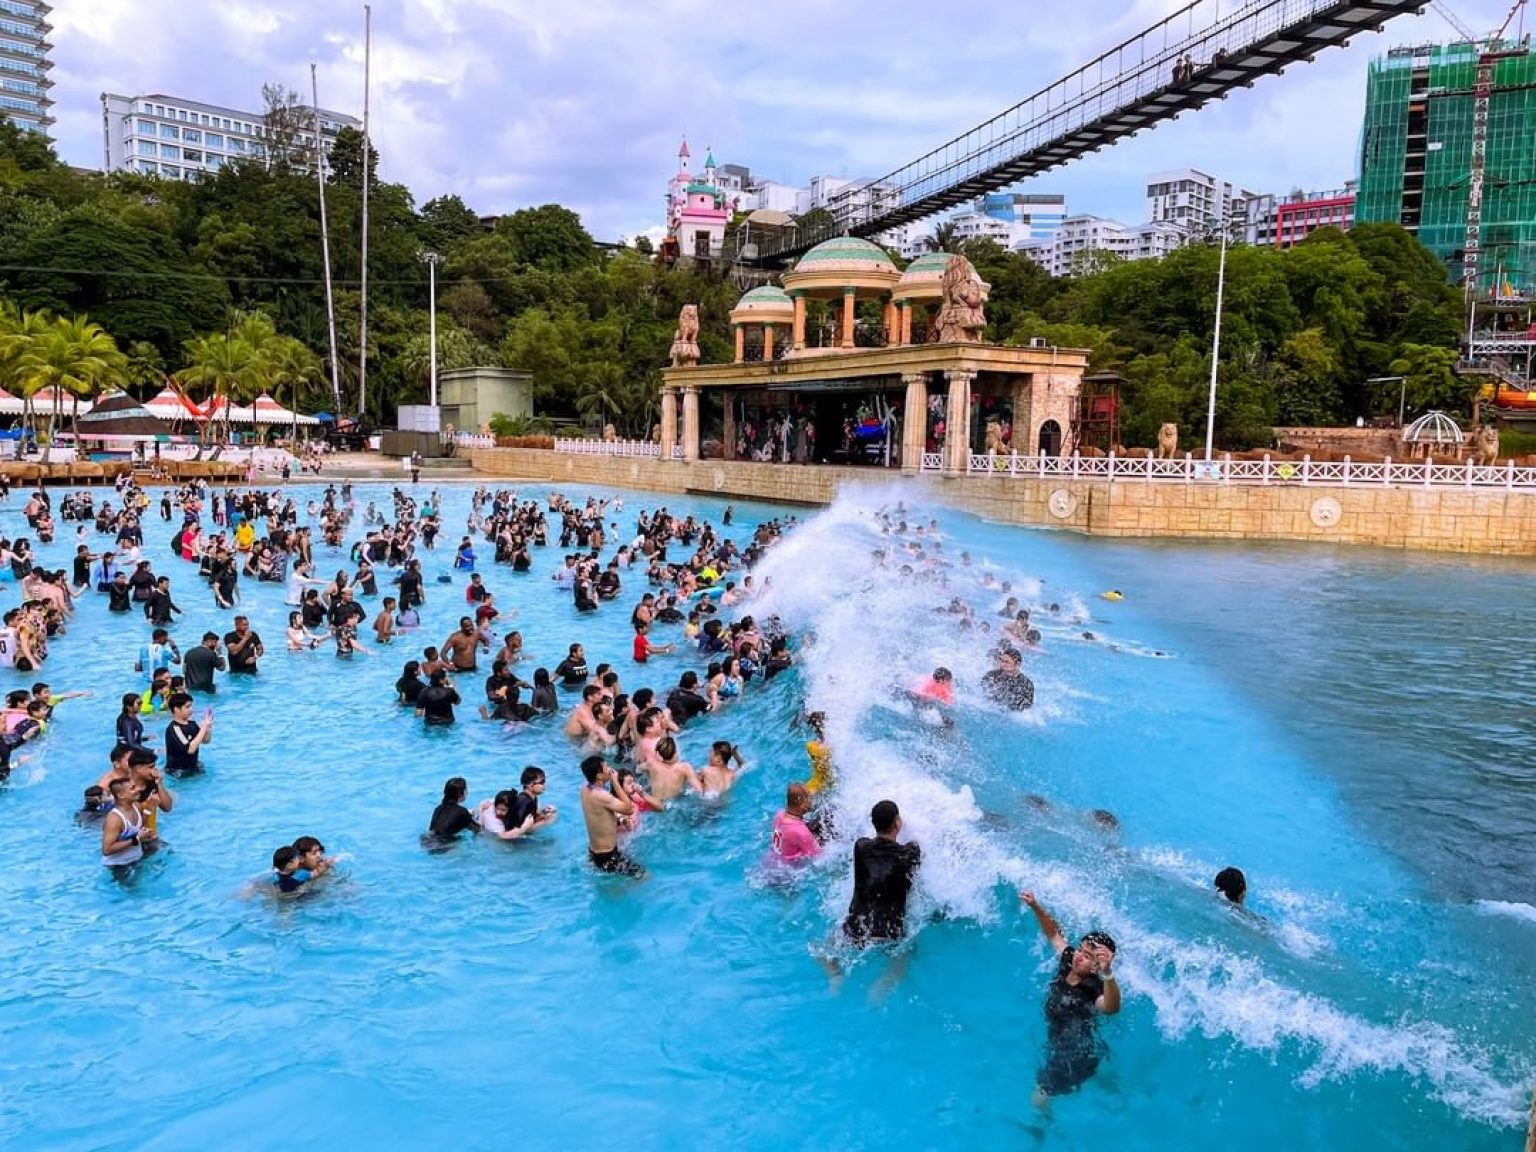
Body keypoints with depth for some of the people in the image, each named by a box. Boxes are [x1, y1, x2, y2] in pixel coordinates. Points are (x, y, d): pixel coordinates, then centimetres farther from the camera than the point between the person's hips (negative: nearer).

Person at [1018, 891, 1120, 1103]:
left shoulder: (1094, 989, -37)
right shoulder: (1067, 960, -17)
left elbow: (1111, 1008, -61)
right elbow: (1054, 933, -1)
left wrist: (1107, 973, -79)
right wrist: (1035, 907, -16)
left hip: (1076, 1057, -7)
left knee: (1039, 1100, 9)